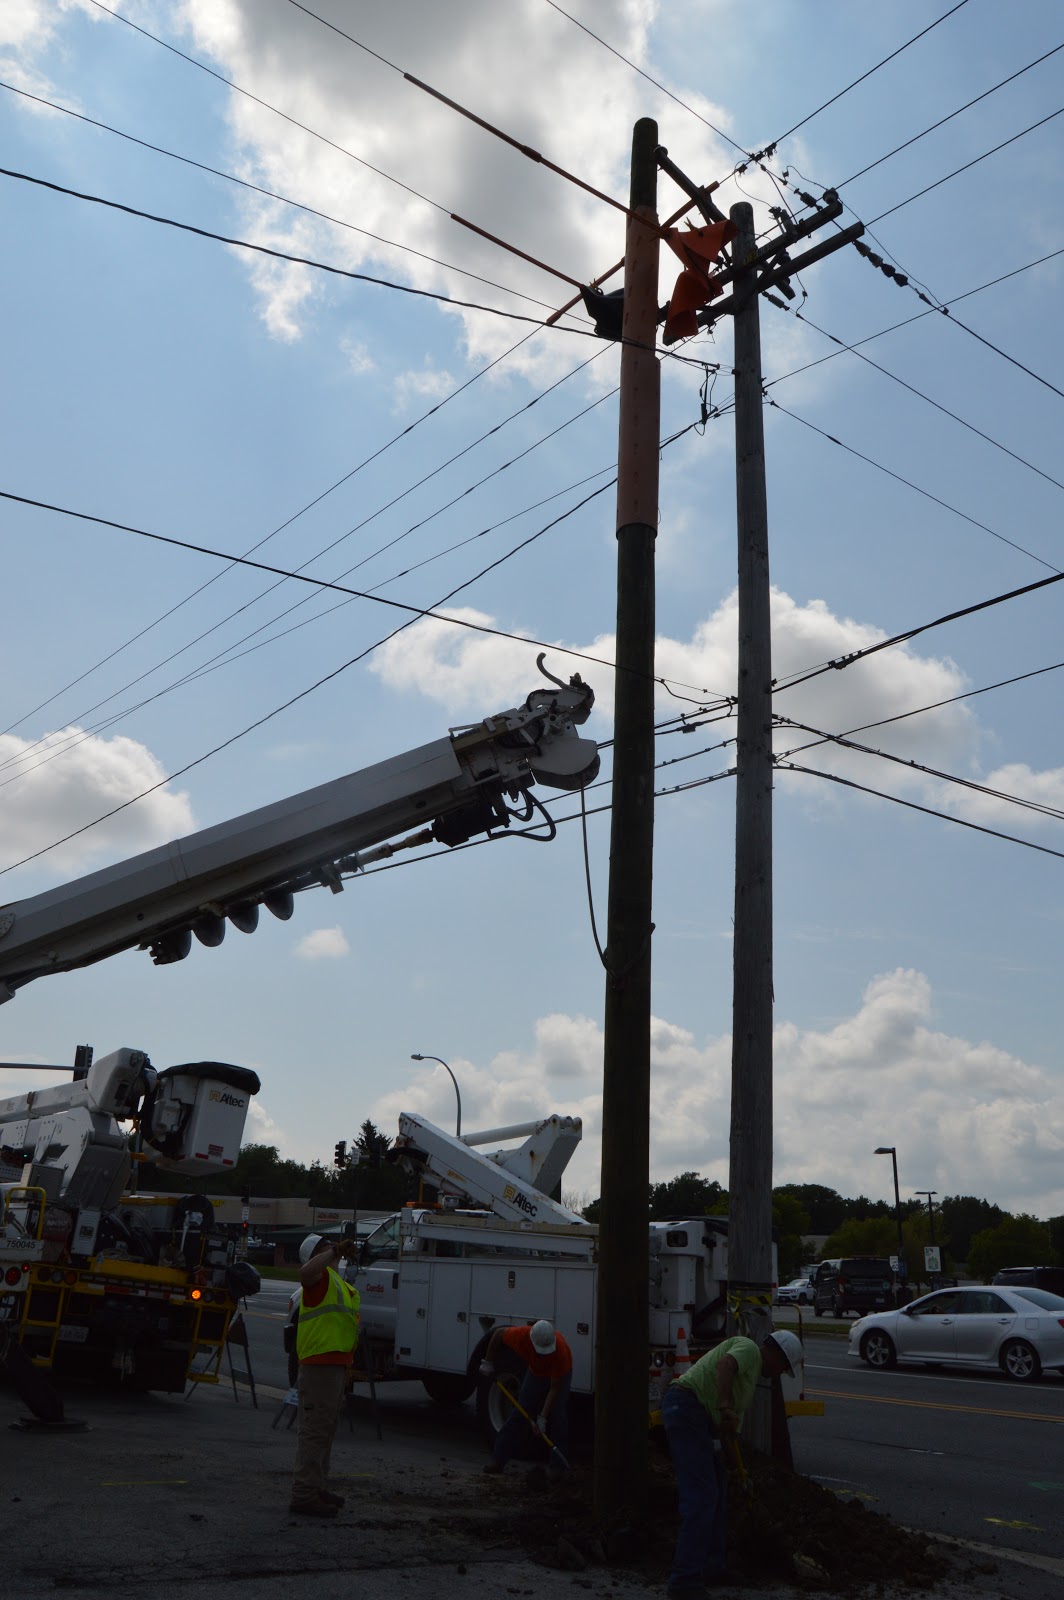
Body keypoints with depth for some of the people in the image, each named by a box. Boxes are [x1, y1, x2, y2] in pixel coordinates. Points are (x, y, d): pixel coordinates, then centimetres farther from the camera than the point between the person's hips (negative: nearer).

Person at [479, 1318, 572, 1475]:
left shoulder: (560, 1349, -42)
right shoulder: (521, 1336, -37)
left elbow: (555, 1389, -34)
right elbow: (498, 1333, -14)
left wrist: (542, 1419, -35)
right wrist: (488, 1363, -10)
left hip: (560, 1375, -3)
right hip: (536, 1372, 3)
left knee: (557, 1418, -14)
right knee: (519, 1413, -2)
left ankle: (557, 1467, -2)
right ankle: (498, 1459, 2)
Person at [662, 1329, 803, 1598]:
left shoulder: (751, 1373, 28)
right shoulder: (749, 1348, 0)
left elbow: (731, 1428, 28)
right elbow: (725, 1366, -23)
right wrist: (726, 1407, -31)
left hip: (685, 1414, 11)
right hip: (686, 1407, -11)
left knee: (718, 1487, 19)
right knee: (701, 1496, -12)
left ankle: (711, 1567, 29)